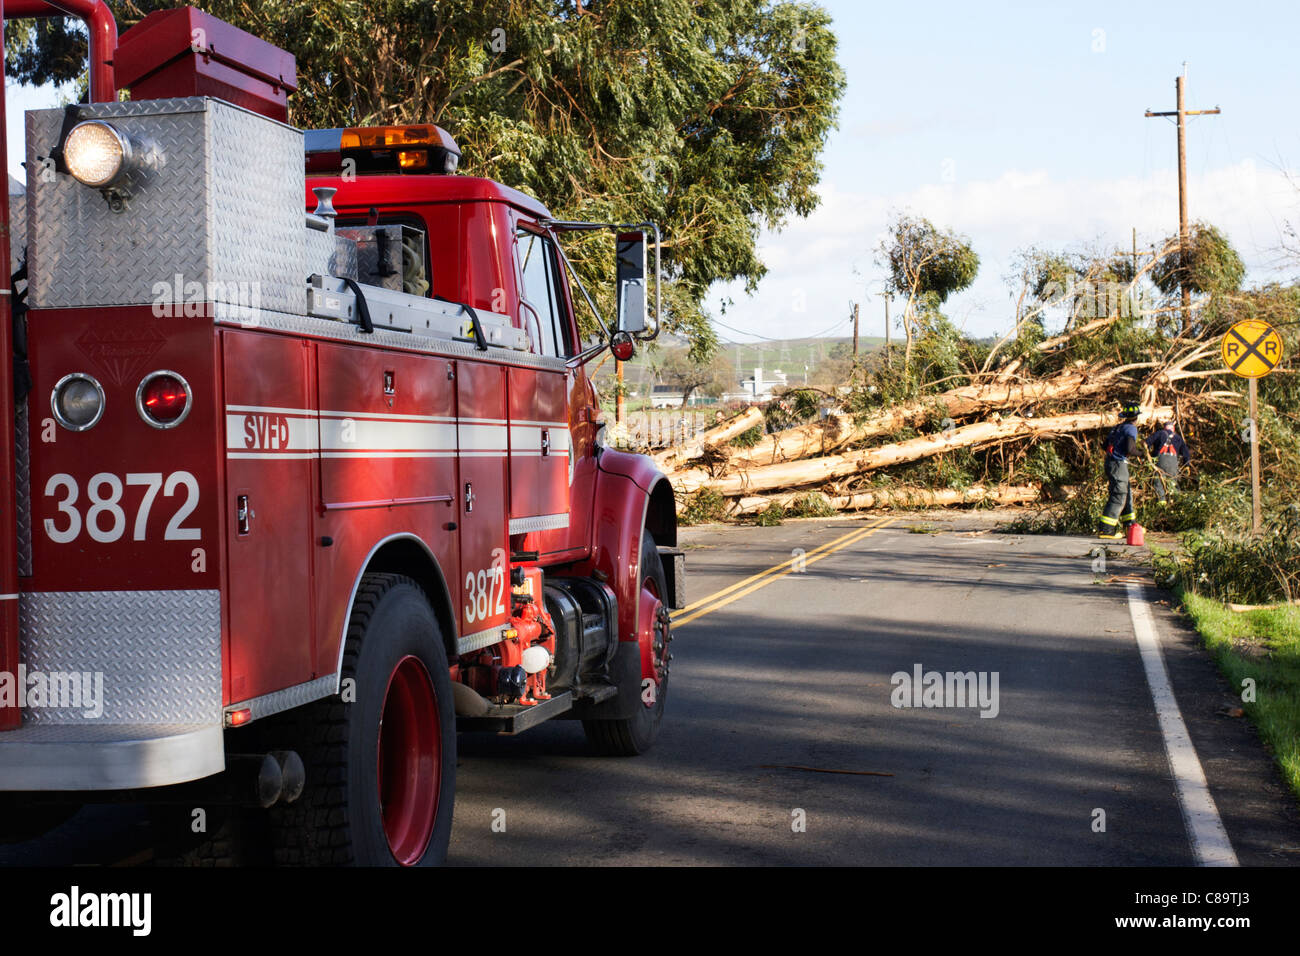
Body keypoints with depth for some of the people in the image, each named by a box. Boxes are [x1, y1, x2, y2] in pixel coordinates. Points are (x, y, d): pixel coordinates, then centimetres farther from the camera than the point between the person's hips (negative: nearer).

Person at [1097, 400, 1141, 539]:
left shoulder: (1117, 427, 15)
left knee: (1127, 493, 19)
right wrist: (1140, 453, -4)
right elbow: (1129, 449, -22)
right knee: (1118, 496, -8)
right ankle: (1105, 529, -13)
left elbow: (1106, 445, 19)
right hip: (1119, 464, -9)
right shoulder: (1131, 428, -11)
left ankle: (1130, 525, 28)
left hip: (1110, 461, 9)